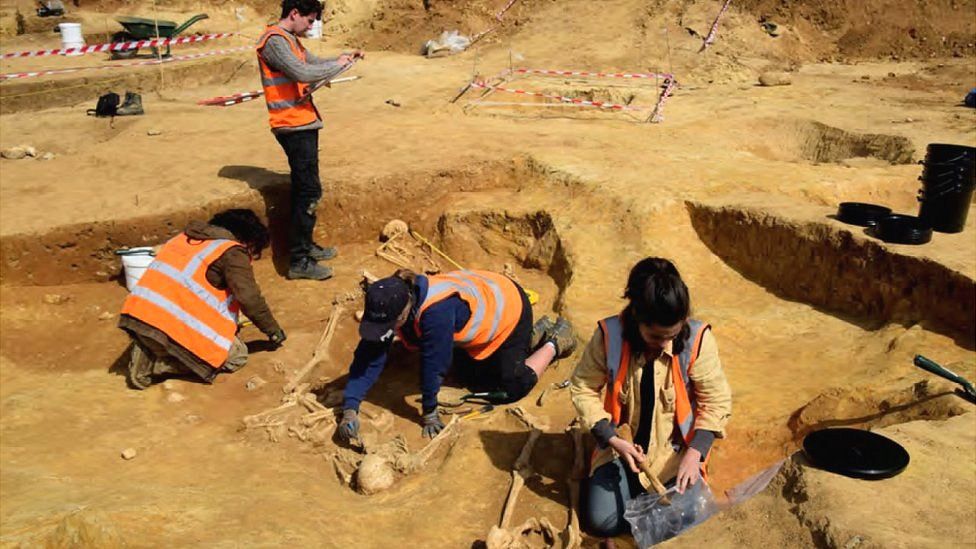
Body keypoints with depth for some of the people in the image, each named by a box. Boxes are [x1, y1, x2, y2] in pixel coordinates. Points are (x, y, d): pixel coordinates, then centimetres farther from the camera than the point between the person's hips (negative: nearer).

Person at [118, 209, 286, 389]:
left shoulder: (185, 237, 25)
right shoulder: (233, 253, -1)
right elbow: (250, 298, -7)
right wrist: (273, 331, 9)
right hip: (175, 325, -8)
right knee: (236, 356, 5)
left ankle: (147, 354, 6)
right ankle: (156, 364, -5)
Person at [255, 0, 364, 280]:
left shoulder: (290, 39, 16)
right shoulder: (274, 41, -16)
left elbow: (313, 62, 25)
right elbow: (302, 73, -27)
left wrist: (344, 57, 8)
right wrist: (337, 65, -14)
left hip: (302, 124, 10)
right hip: (294, 126, -10)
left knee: (303, 188, 17)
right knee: (309, 191, -8)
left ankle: (304, 245, 29)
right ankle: (299, 261, -3)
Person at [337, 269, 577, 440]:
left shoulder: (435, 310, -46)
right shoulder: (387, 308, -24)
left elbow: (434, 364, -36)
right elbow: (369, 357, -21)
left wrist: (430, 413, -23)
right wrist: (350, 409, -29)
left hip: (509, 308, -7)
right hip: (481, 302, 8)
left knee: (511, 389, -4)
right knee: (468, 367, 24)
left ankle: (555, 342, 20)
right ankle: (537, 333, 35)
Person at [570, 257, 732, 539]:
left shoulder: (697, 339, -20)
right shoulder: (609, 336, -18)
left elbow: (716, 401, -11)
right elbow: (583, 389, -8)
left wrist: (694, 453, -21)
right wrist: (613, 439, -18)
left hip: (676, 449, 0)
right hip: (623, 446, 1)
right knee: (602, 521, -11)